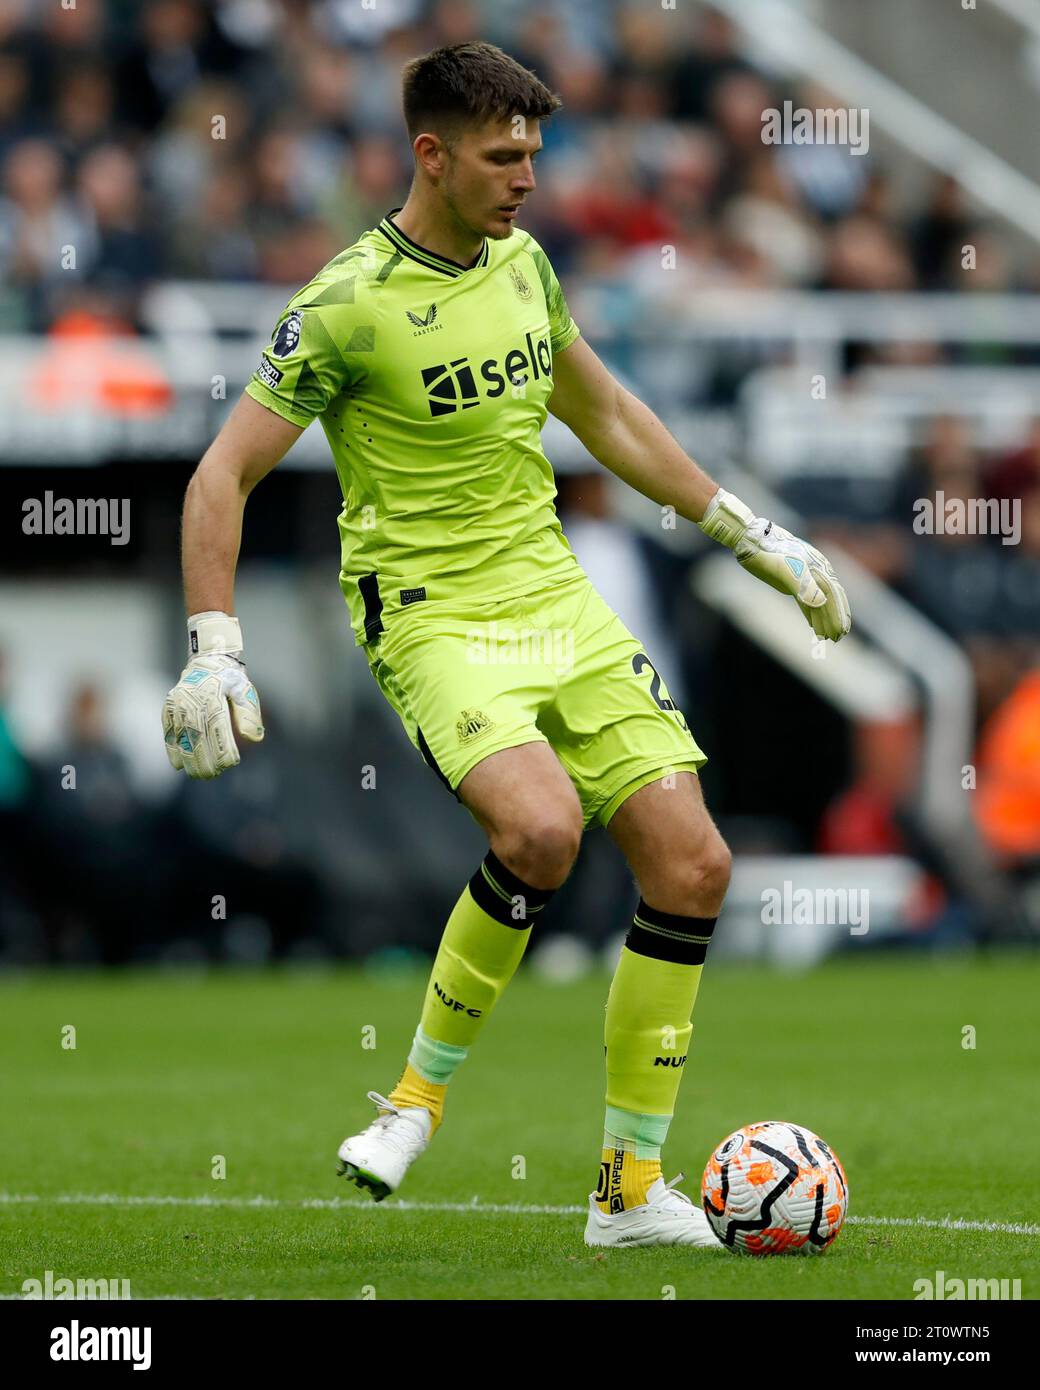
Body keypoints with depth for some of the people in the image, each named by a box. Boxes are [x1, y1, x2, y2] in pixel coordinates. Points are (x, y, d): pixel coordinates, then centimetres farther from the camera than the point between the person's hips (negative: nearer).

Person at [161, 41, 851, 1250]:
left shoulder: (521, 263, 9)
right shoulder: (349, 305, -12)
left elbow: (603, 412, 24)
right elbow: (223, 475, -10)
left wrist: (751, 536, 25)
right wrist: (213, 652, -18)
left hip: (555, 596, 7)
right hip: (432, 616, -7)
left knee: (690, 863, -4)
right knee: (541, 827, -32)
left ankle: (633, 1186, 6)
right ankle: (421, 1092, -8)